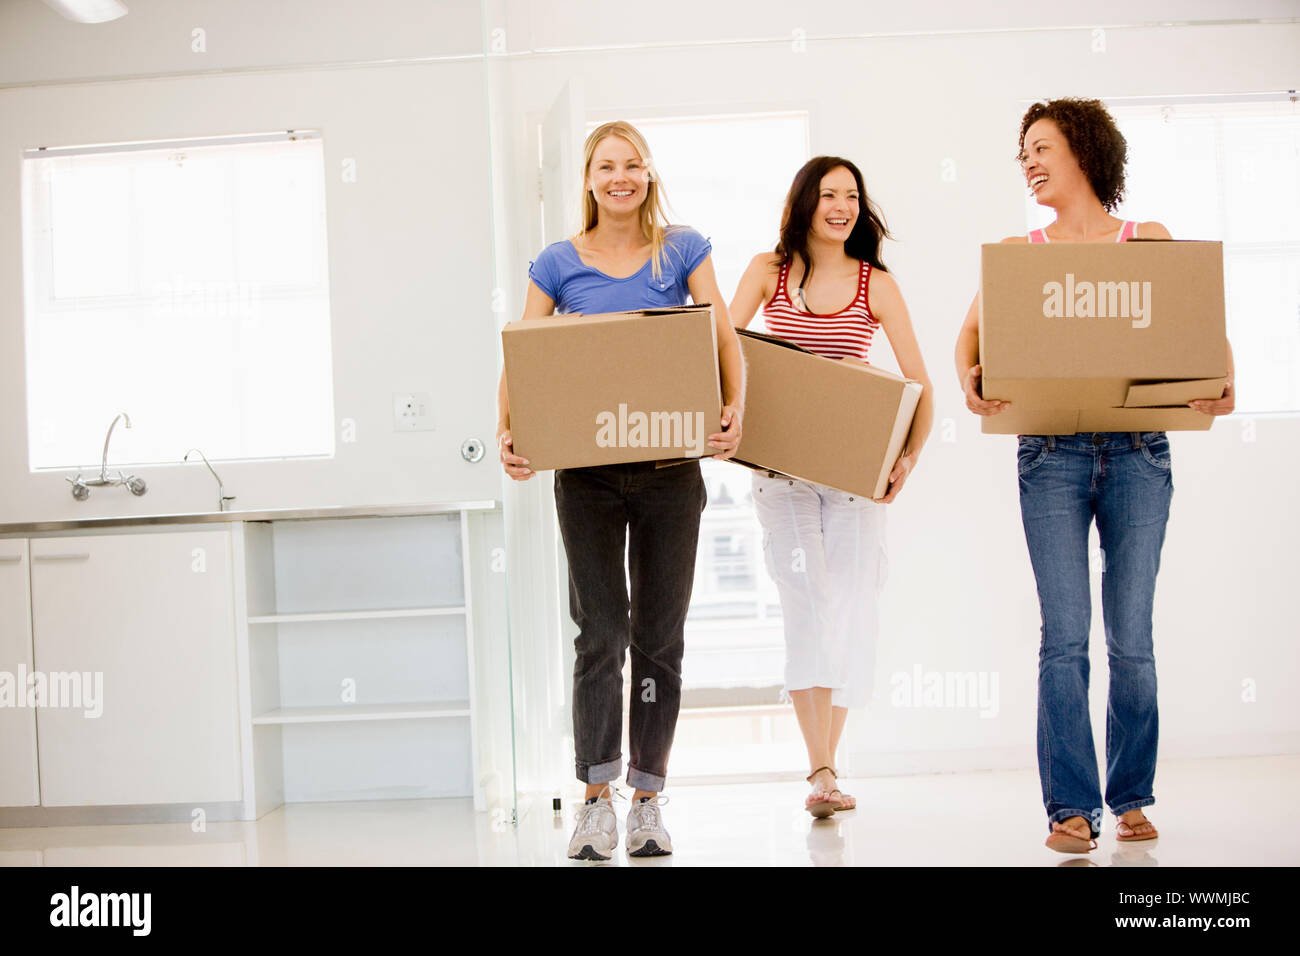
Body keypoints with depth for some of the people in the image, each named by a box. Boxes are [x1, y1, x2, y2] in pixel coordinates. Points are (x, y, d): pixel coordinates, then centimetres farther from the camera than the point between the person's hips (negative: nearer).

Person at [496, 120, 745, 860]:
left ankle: (648, 799, 15)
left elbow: (726, 337, -1)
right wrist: (508, 431, -14)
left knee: (660, 636, 6)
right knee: (601, 633, -4)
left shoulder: (683, 250, 6)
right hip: (586, 469, -1)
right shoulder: (559, 263, 5)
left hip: (671, 463, 1)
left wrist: (735, 408, -19)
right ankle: (598, 799, 2)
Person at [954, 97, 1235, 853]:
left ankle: (1132, 797, 17)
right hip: (1051, 453, 0)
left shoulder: (1149, 241, 11)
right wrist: (970, 375, -19)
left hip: (1137, 451, 0)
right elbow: (973, 330, 3)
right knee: (1065, 636, -6)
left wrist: (1221, 385, -15)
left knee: (1131, 636, 1)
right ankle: (1071, 807, 0)